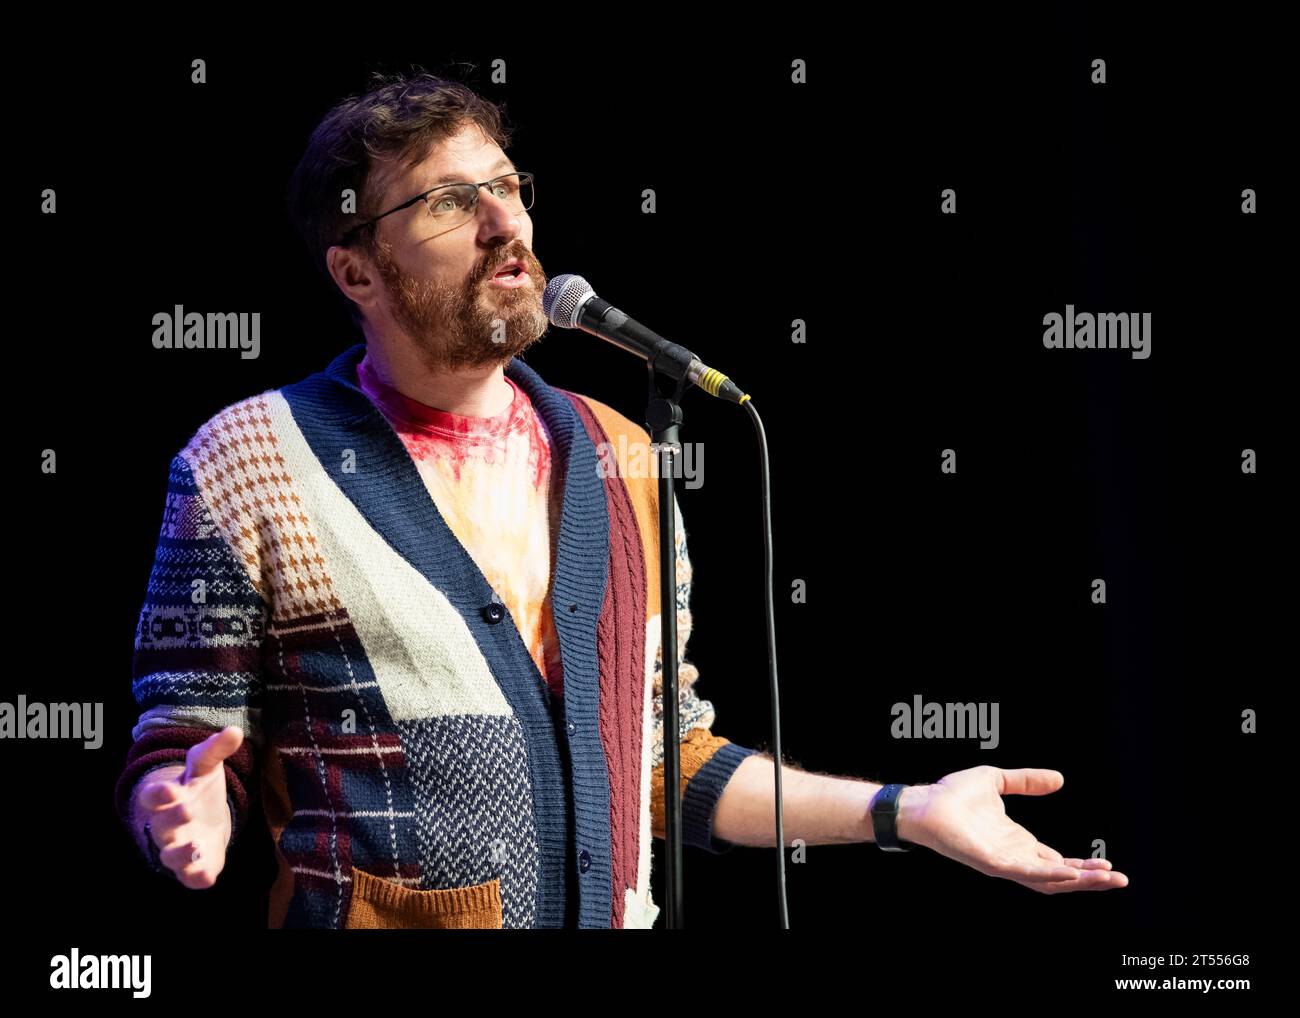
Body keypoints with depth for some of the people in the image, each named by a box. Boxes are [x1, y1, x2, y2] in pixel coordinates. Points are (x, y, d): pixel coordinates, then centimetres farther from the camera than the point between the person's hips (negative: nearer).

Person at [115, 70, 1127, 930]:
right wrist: (188, 819, -25)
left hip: (618, 912, 4)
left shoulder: (615, 459, 11)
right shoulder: (246, 465, -3)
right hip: (377, 922, -4)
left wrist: (906, 811, 10)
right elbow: (171, 760, -3)